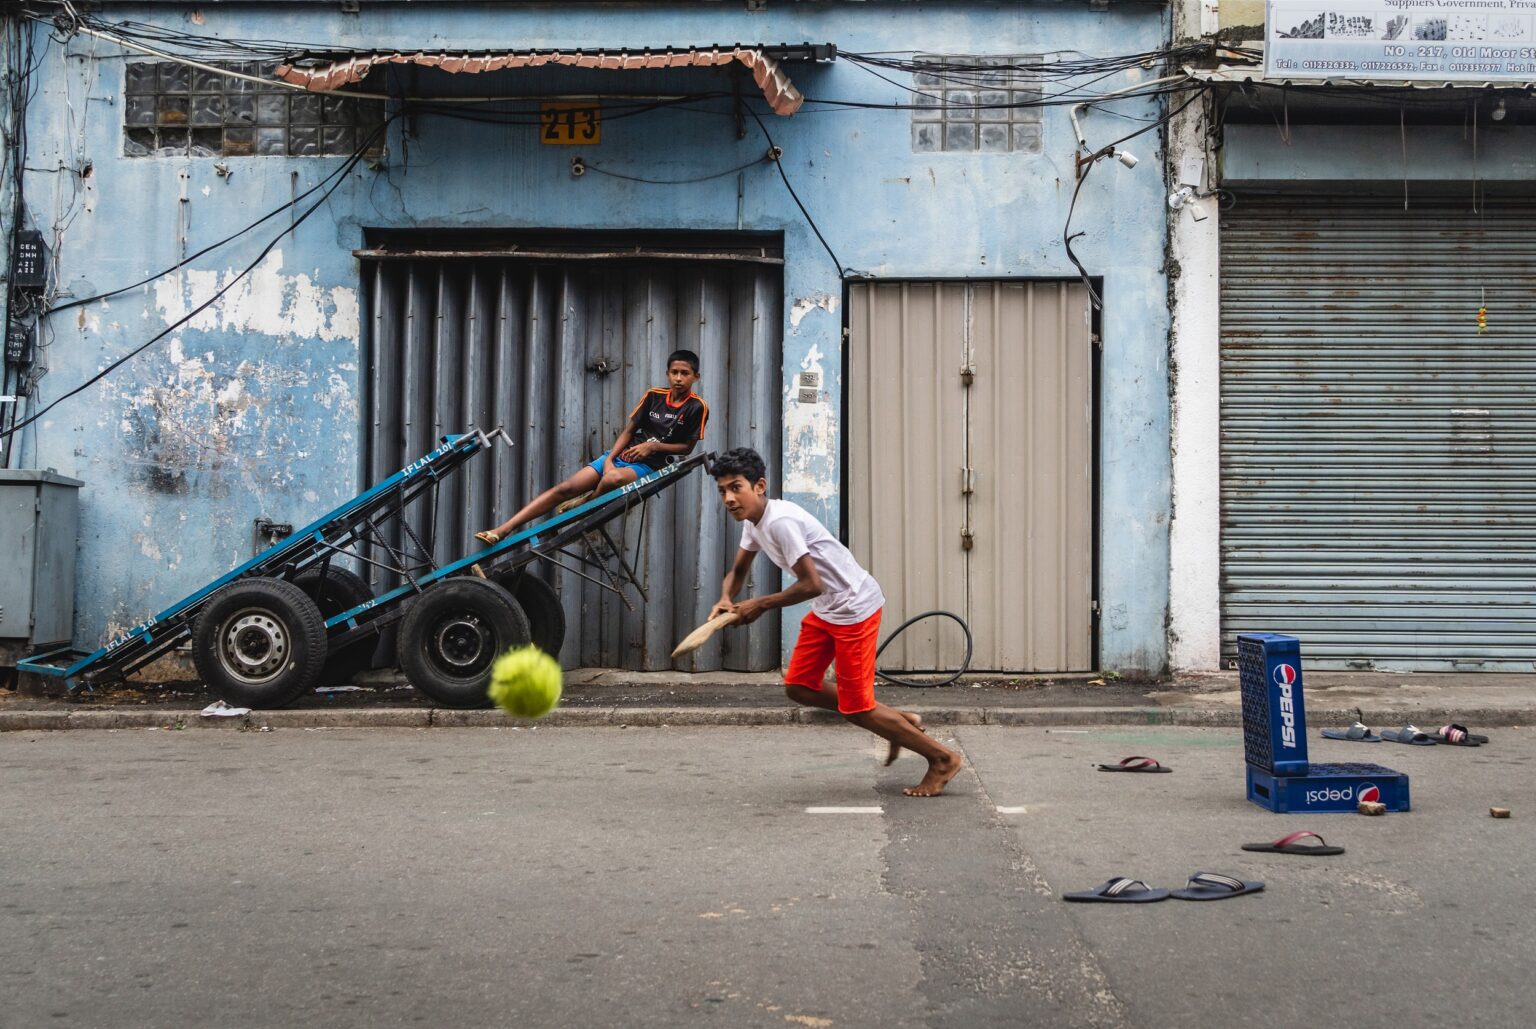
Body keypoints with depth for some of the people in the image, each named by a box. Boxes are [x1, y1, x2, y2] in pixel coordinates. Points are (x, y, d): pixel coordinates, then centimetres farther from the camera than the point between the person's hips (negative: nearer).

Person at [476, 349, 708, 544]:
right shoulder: (654, 396, 7)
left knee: (612, 479, -40)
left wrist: (654, 446, -13)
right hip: (620, 456, 4)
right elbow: (628, 430, 7)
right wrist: (609, 459, -6)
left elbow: (687, 447, 0)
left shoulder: (696, 408, -5)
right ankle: (501, 531, -20)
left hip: (646, 465, -4)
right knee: (564, 489, -13)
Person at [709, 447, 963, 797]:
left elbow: (811, 584, -27)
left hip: (854, 607, -10)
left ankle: (942, 758, 11)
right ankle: (900, 720, 22)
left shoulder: (780, 521, -25)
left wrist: (760, 605, -16)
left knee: (856, 708, -4)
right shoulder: (753, 522, 5)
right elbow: (738, 571, 18)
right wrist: (726, 600, -4)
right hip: (826, 610, 10)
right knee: (798, 687, 11)